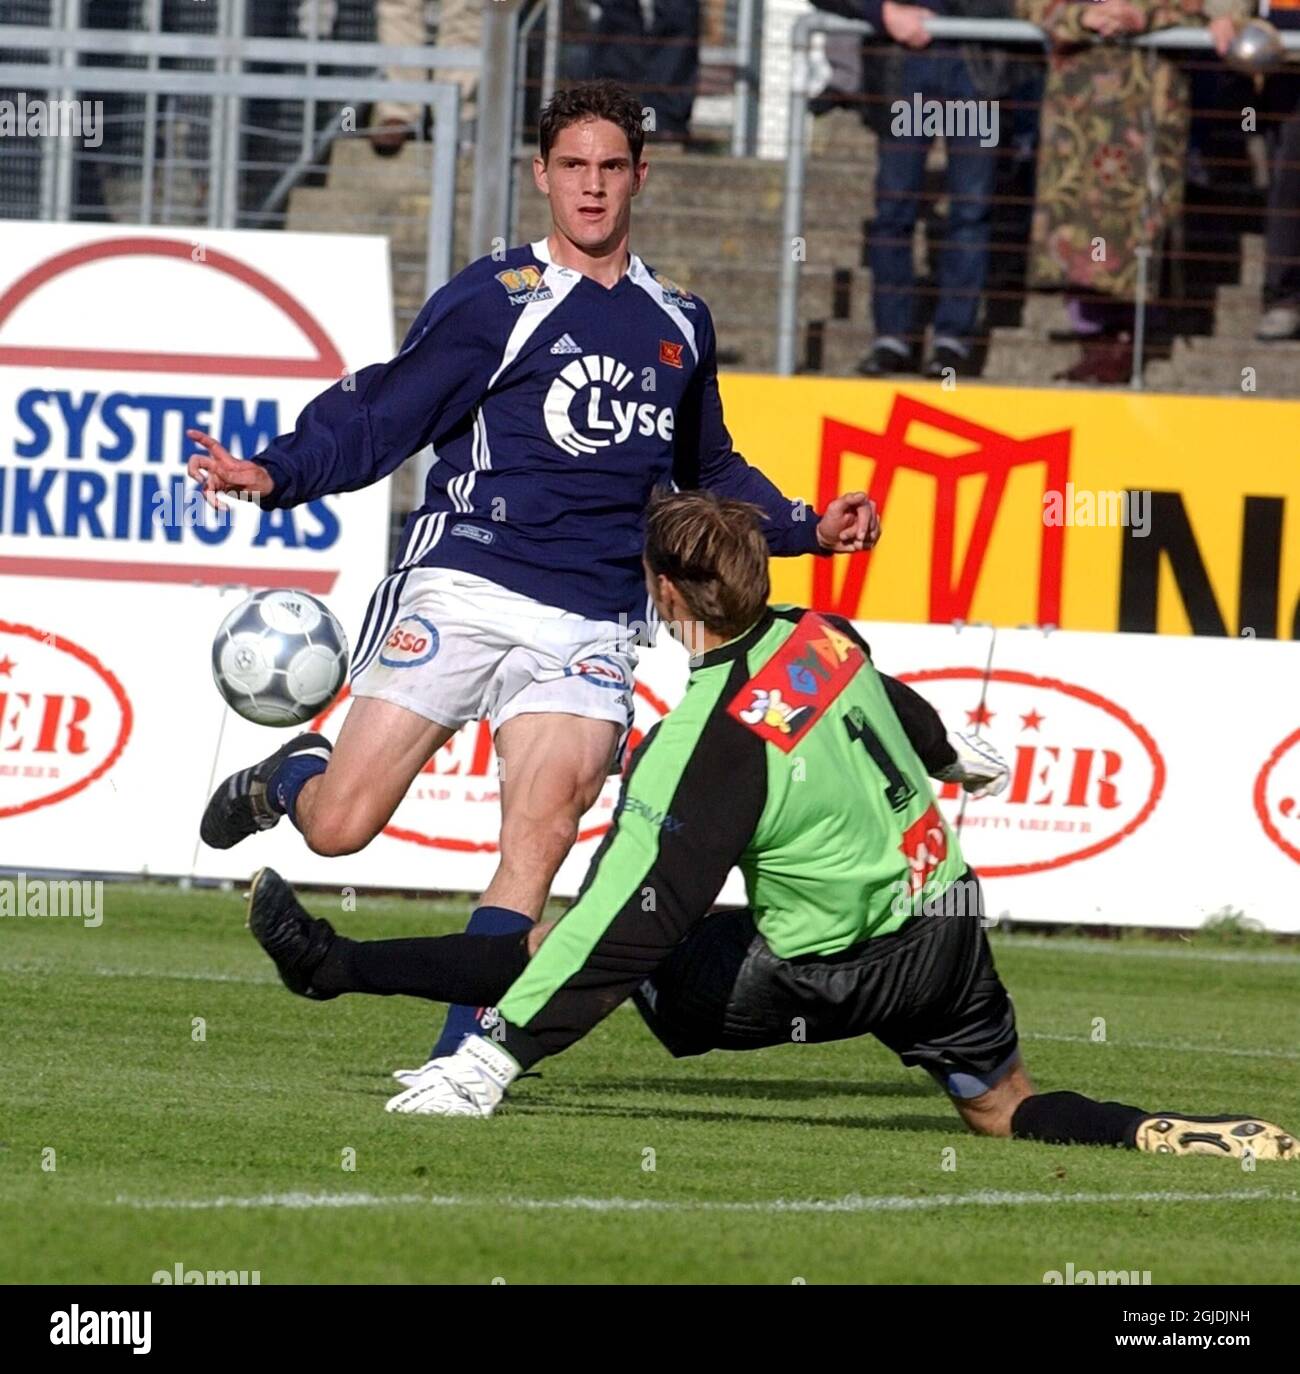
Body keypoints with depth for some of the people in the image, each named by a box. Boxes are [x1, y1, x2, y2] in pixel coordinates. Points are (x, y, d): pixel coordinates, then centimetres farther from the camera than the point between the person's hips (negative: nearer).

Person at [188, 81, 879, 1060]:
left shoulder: (679, 326, 18)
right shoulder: (493, 301, 1)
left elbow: (711, 473, 32)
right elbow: (380, 417, -2)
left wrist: (808, 529, 21)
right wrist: (275, 475, -17)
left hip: (591, 627, 3)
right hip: (463, 592, -3)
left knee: (543, 830, -19)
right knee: (339, 828, -6)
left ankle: (465, 1055, -14)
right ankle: (286, 777, 31)